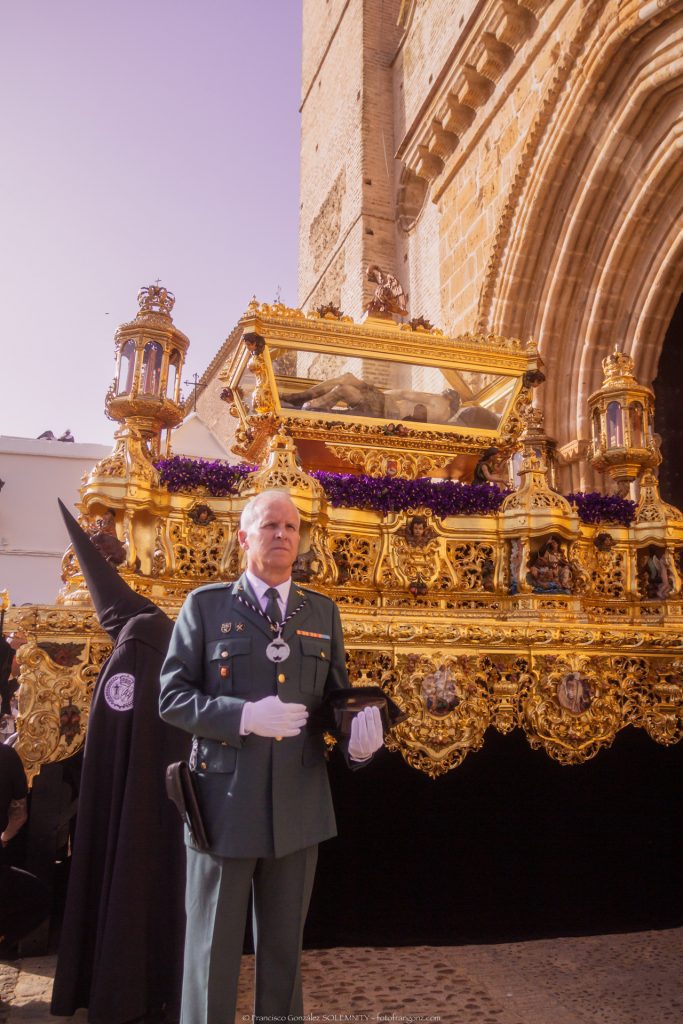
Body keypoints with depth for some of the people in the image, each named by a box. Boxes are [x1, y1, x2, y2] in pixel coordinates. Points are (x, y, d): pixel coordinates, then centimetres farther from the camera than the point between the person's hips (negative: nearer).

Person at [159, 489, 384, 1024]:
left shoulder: (324, 611, 8)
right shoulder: (205, 604, -2)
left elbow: (338, 694, 9)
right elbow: (172, 695, -5)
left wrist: (359, 729, -13)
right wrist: (243, 715, -19)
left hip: (299, 804, 3)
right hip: (225, 800, -3)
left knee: (284, 944, 19)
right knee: (213, 946, 11)